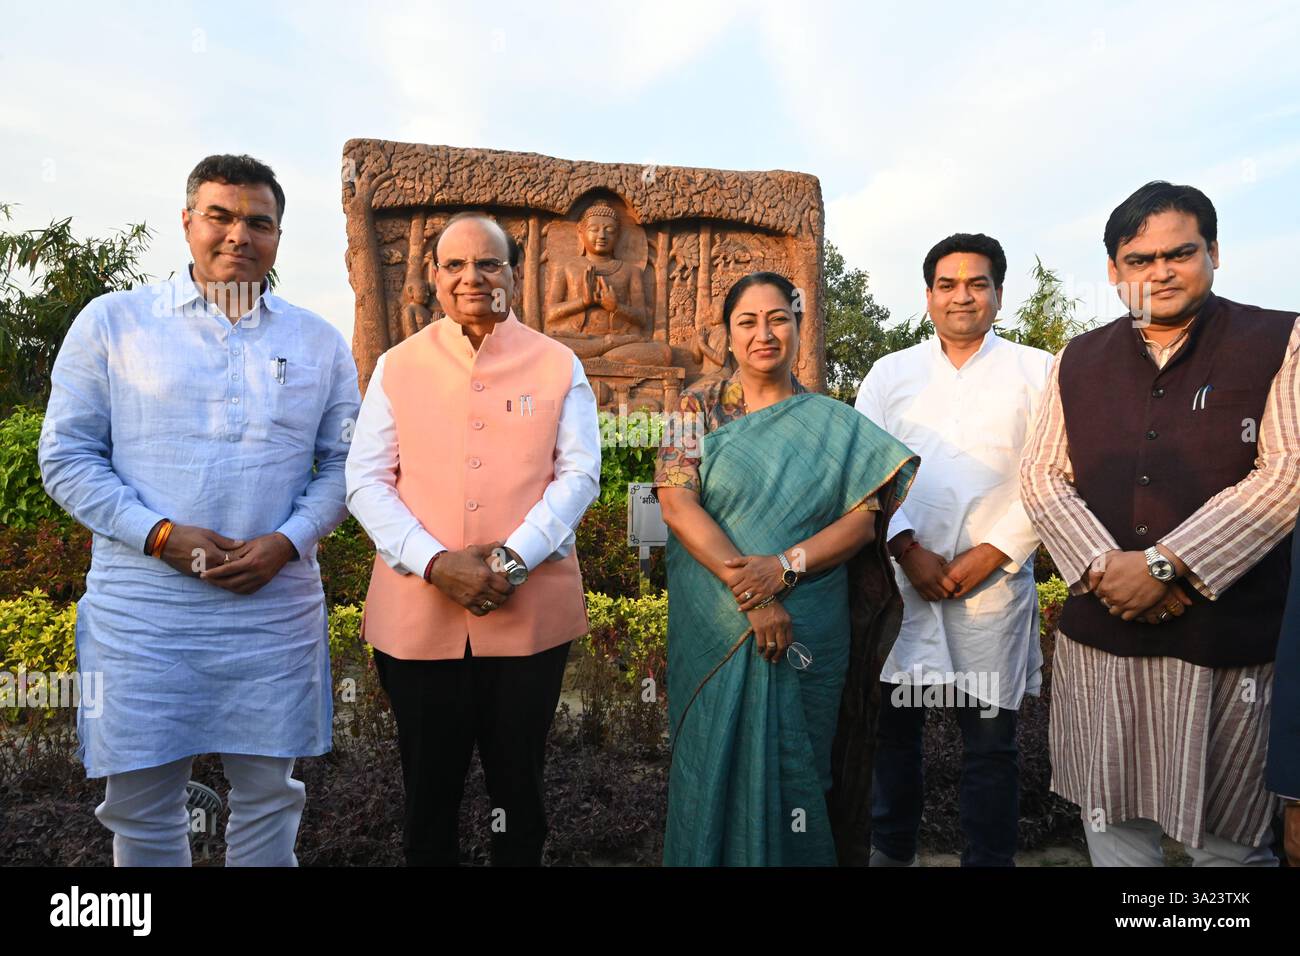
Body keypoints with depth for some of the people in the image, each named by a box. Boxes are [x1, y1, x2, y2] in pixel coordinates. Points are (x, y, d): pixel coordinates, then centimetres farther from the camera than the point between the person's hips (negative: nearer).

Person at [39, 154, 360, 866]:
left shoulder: (318, 342, 8)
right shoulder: (111, 322, 4)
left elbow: (342, 461, 8)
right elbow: (66, 456, 1)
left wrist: (287, 541, -9)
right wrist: (163, 536, -12)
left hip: (277, 609, 1)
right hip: (142, 611, -1)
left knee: (266, 794, 12)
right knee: (141, 803, 10)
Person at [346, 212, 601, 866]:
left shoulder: (558, 365, 5)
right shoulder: (397, 366, 7)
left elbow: (579, 474, -1)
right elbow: (365, 480, 2)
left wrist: (513, 558, -15)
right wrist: (437, 563, -13)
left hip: (531, 611, 0)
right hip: (416, 613, 1)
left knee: (519, 788, 13)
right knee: (428, 794, 14)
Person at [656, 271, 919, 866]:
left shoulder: (833, 424, 5)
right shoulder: (699, 407, 2)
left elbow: (864, 518, -2)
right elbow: (676, 503, -10)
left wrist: (784, 566, -19)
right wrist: (746, 587, -19)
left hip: (809, 632, 1)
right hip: (715, 630, 0)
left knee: (791, 767, 10)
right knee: (717, 764, 10)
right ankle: (715, 856, 32)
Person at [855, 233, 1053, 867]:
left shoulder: (1038, 371, 6)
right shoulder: (890, 373, 9)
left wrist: (992, 554, -9)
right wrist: (907, 548, -8)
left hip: (994, 579, -1)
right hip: (900, 577, 2)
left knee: (990, 739, 5)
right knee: (892, 726, 10)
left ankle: (989, 860, 22)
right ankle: (891, 851, 28)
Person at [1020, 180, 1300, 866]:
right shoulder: (1079, 361, 10)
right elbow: (1041, 476, 5)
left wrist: (1163, 565, -16)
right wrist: (1104, 568, -11)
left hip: (1231, 636, -2)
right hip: (1099, 635, 3)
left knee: (1229, 835, 10)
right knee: (1112, 815, 13)